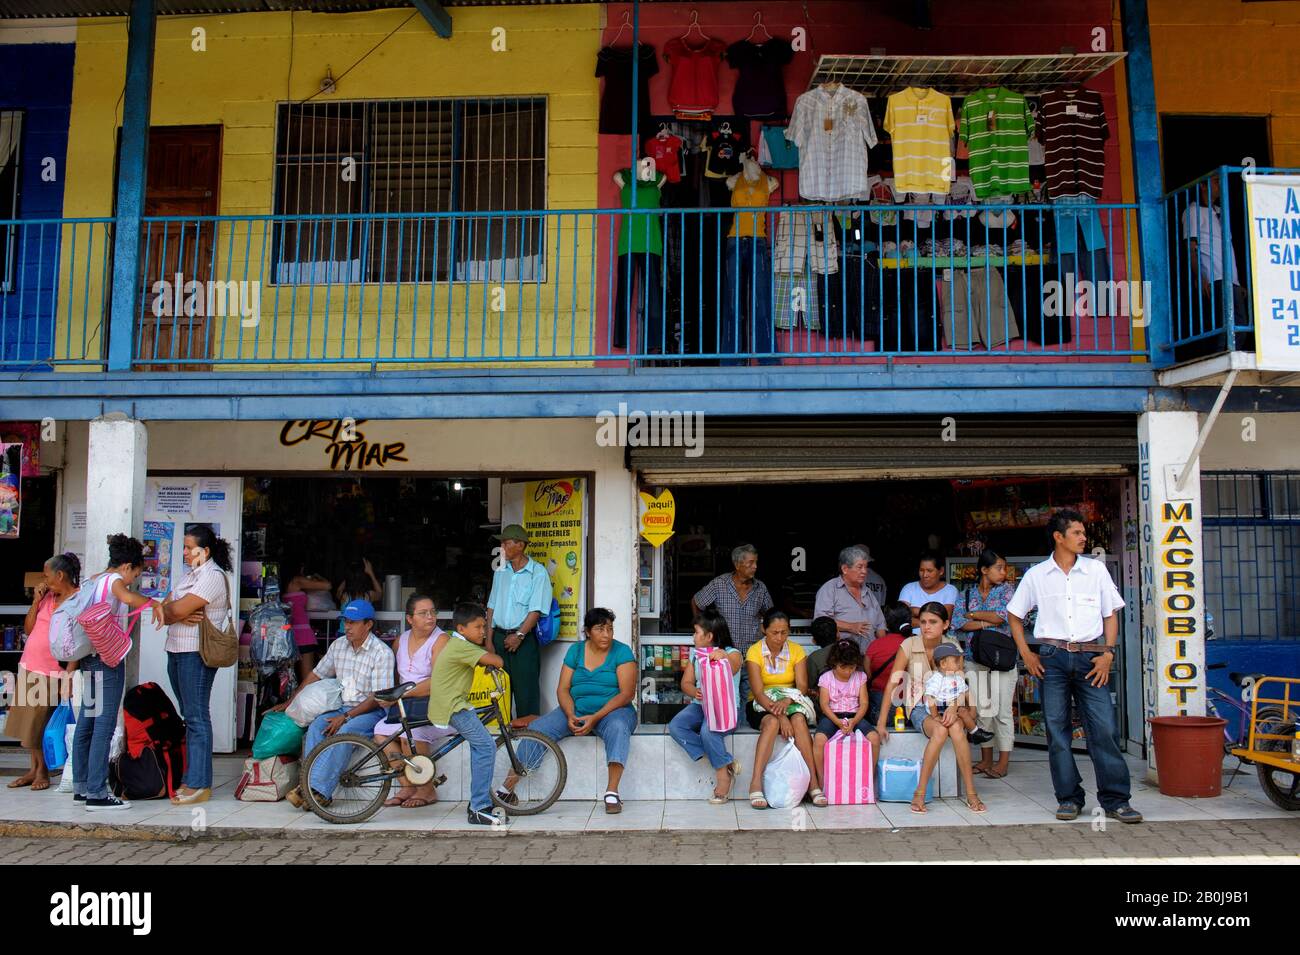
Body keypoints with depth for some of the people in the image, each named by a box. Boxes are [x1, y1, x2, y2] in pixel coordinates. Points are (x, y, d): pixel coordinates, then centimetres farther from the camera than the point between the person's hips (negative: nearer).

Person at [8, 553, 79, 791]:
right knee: (28, 721, 9)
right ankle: (33, 769, 20)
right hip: (29, 668, 7)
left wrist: (71, 676, -18)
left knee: (39, 724, -1)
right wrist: (36, 600, 1)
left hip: (51, 673, -7)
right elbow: (28, 630, 11)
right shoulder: (47, 597, 10)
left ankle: (42, 771, 14)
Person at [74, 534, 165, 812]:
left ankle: (81, 787, 21)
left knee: (87, 721, 13)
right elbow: (126, 596, -35)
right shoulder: (114, 579, -9)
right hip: (108, 658, -10)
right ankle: (97, 794, -6)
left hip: (90, 656, 10)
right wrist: (154, 603, -22)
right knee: (105, 723, -7)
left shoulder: (95, 580, 17)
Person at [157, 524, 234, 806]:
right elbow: (164, 613, 10)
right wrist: (181, 615, -9)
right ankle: (190, 778, 19)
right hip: (176, 651, 9)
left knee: (197, 717, -7)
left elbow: (177, 609, -18)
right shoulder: (190, 574, 18)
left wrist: (171, 608, 2)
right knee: (189, 716, 12)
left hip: (196, 654, -9)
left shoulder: (213, 576, -11)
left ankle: (200, 785, -4)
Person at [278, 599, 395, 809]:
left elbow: (377, 698, -15)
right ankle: (307, 783, -28)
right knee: (316, 726, -23)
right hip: (341, 708, 6)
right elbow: (316, 675, 19)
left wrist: (346, 717, -22)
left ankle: (319, 791, -32)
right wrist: (290, 702, 16)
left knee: (343, 732, -32)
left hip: (370, 712, -6)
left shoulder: (382, 653, -11)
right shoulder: (338, 645, 9)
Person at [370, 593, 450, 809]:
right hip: (408, 707, 7)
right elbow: (398, 675, 25)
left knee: (409, 734, -29)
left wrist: (402, 694, -17)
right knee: (381, 730, -16)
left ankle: (427, 790, -9)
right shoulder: (402, 640, 13)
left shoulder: (441, 639, -8)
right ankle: (408, 786, -5)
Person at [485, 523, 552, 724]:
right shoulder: (501, 572, 12)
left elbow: (536, 610, -11)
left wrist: (519, 635, -16)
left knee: (525, 684, -5)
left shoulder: (538, 573, -6)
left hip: (524, 638, -5)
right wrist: (489, 640, 7)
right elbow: (492, 608, 13)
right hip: (499, 636, 5)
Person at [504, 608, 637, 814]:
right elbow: (563, 689, 3)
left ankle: (612, 791, -37)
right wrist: (570, 715, -17)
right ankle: (507, 787, -15)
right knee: (537, 728, -17)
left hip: (612, 711, -3)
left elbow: (627, 693, -13)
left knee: (618, 727, -38)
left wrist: (595, 718, -21)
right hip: (576, 710, 3)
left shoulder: (622, 652, -4)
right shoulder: (576, 650, 7)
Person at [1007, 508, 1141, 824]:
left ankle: (1116, 799, 6)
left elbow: (1111, 614, 11)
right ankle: (1069, 798, 13)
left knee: (1104, 727, -4)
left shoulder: (1096, 569, 7)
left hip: (1090, 655, 0)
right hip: (1052, 657, 0)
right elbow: (1014, 614, 14)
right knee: (1057, 729, 2)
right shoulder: (1036, 575, 5)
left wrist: (1108, 653, -1)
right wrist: (1026, 654, 5)